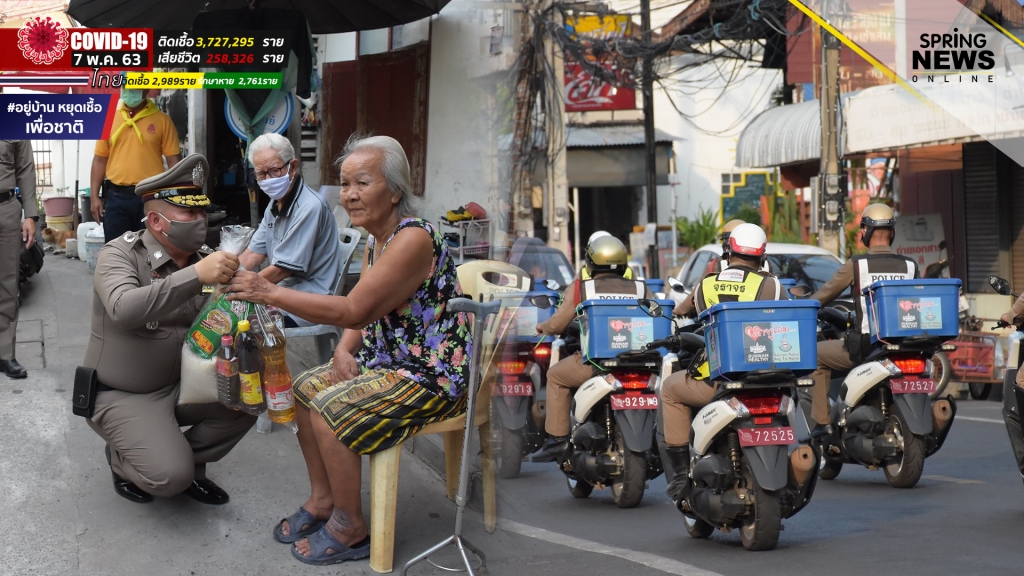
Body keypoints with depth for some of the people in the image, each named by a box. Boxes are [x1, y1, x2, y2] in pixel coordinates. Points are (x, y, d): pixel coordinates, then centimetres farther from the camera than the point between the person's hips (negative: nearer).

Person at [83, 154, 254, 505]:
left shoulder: (202, 258, -1)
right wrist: (195, 276, -47)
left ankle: (189, 463, 10)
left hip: (178, 384, 6)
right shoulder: (119, 254, -18)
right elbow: (124, 309, -39)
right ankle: (122, 459, 12)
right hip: (122, 395, -6)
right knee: (170, 477, -23)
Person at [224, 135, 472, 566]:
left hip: (432, 374, -10)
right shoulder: (377, 239, 8)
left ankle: (349, 529, -5)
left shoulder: (412, 239, -24)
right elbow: (364, 313, 15)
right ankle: (322, 501, 19)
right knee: (306, 388, 9)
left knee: (330, 409, -20)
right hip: (388, 361, 10)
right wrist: (344, 350, -7)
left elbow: (355, 311, -29)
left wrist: (272, 294, -29)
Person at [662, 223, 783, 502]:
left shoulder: (706, 284, 8)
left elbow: (678, 313, 26)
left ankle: (680, 472, 21)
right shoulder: (769, 284, 2)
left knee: (670, 390, 27)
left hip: (714, 383, 0)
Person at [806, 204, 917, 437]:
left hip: (863, 346, -4)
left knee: (815, 354, 18)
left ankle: (821, 423, 10)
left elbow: (825, 294, 6)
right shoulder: (910, 266, 3)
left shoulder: (855, 265, -6)